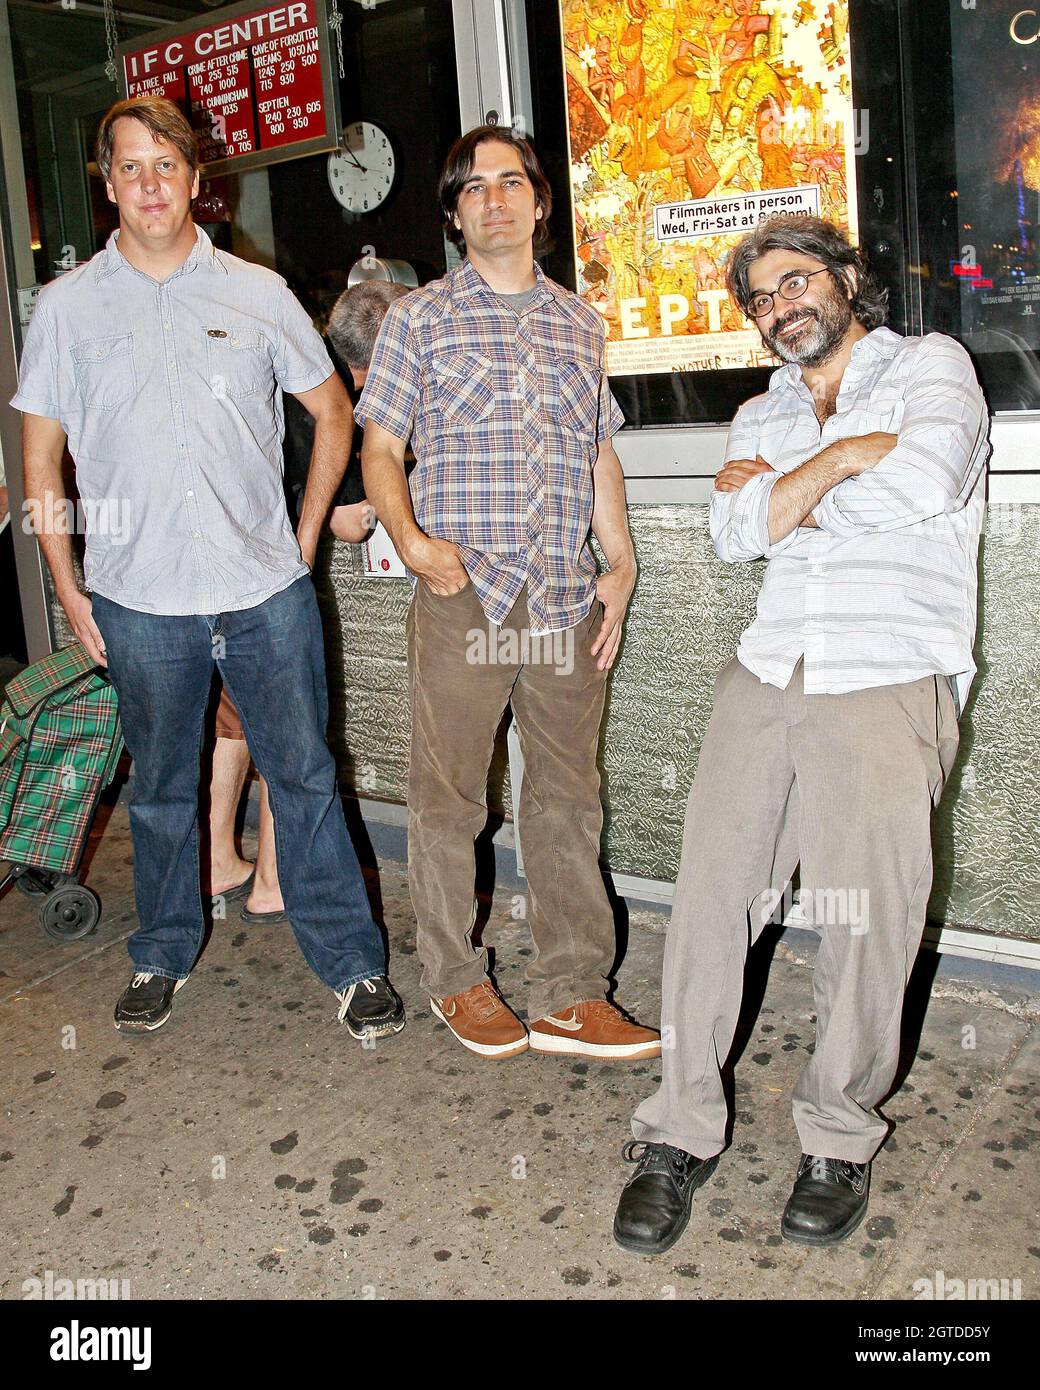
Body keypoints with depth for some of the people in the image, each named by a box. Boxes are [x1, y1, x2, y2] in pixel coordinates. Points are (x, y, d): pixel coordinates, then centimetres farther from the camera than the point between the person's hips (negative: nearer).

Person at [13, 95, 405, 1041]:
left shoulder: (257, 292, 5)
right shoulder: (68, 306, 4)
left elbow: (332, 412, 13)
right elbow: (41, 457, 8)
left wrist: (304, 541, 6)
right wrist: (68, 589, 2)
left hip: (267, 593, 0)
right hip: (139, 605, 1)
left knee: (306, 777, 5)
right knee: (161, 791, 13)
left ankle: (352, 960, 17)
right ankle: (164, 954, 32)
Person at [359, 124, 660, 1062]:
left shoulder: (580, 323, 17)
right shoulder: (419, 317, 7)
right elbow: (380, 447, 5)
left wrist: (622, 567, 11)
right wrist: (411, 538, -12)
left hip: (566, 599, 3)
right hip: (461, 594, -3)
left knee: (569, 797, 6)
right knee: (448, 797, 3)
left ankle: (572, 995, 15)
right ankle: (456, 981, 21)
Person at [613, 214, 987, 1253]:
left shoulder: (930, 365, 12)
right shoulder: (761, 417, 25)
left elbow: (928, 480, -9)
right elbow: (734, 533, 5)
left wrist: (779, 490, 3)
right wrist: (846, 454, -1)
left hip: (892, 681, -4)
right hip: (768, 671, 4)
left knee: (867, 923, -5)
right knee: (709, 893, -4)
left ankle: (839, 1138, 16)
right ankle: (680, 1133, 9)